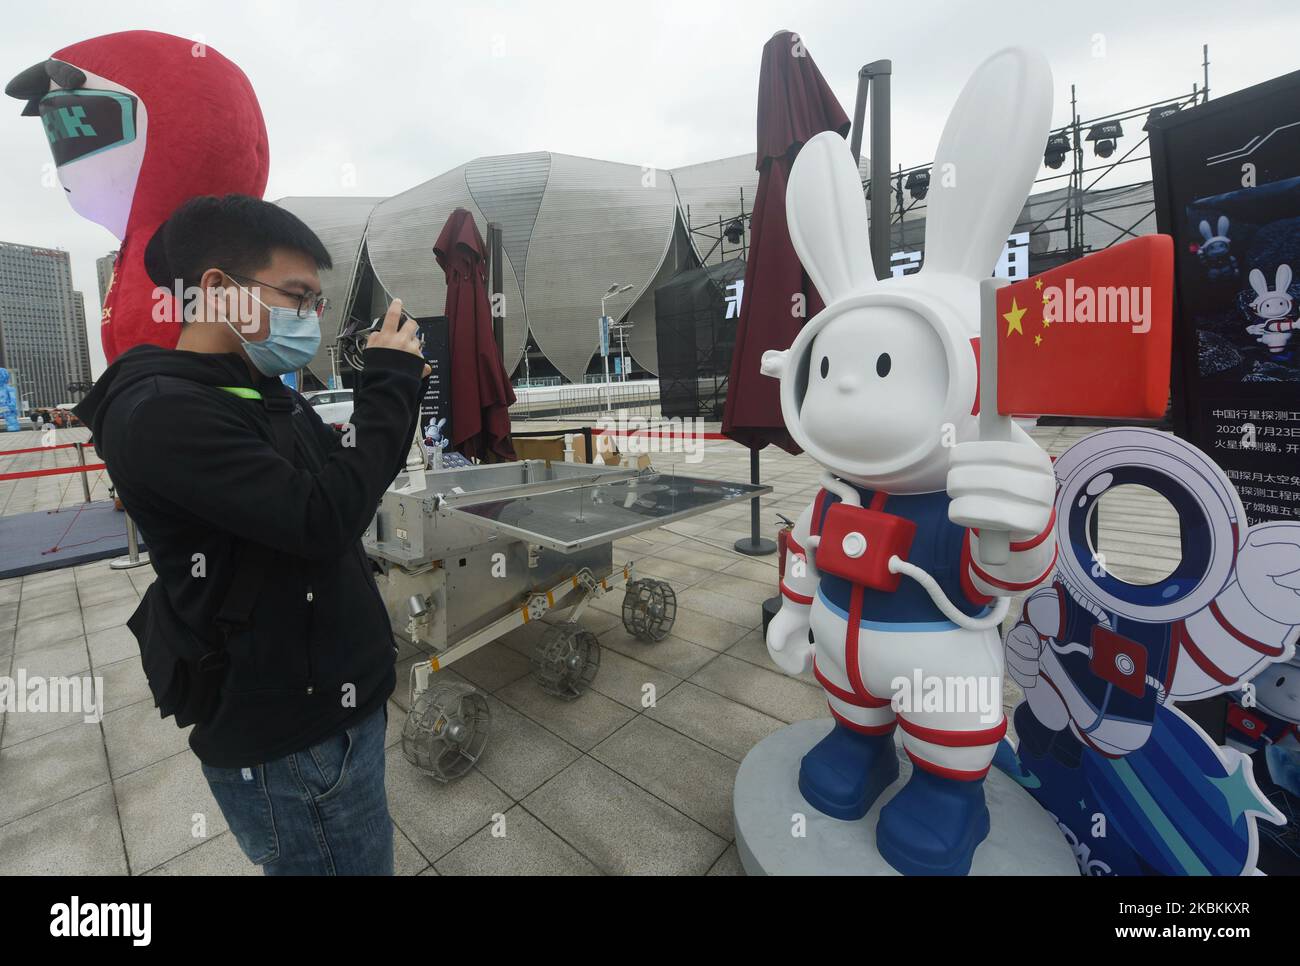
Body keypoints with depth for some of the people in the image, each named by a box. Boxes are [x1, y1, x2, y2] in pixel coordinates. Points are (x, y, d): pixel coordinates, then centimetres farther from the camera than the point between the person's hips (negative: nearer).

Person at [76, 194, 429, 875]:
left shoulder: (267, 397, 9)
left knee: (361, 854, 26)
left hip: (336, 702, 9)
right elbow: (325, 519, -29)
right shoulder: (163, 414, -20)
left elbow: (350, 483, 15)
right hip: (291, 744, -9)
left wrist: (399, 389, 2)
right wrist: (390, 382, -18)